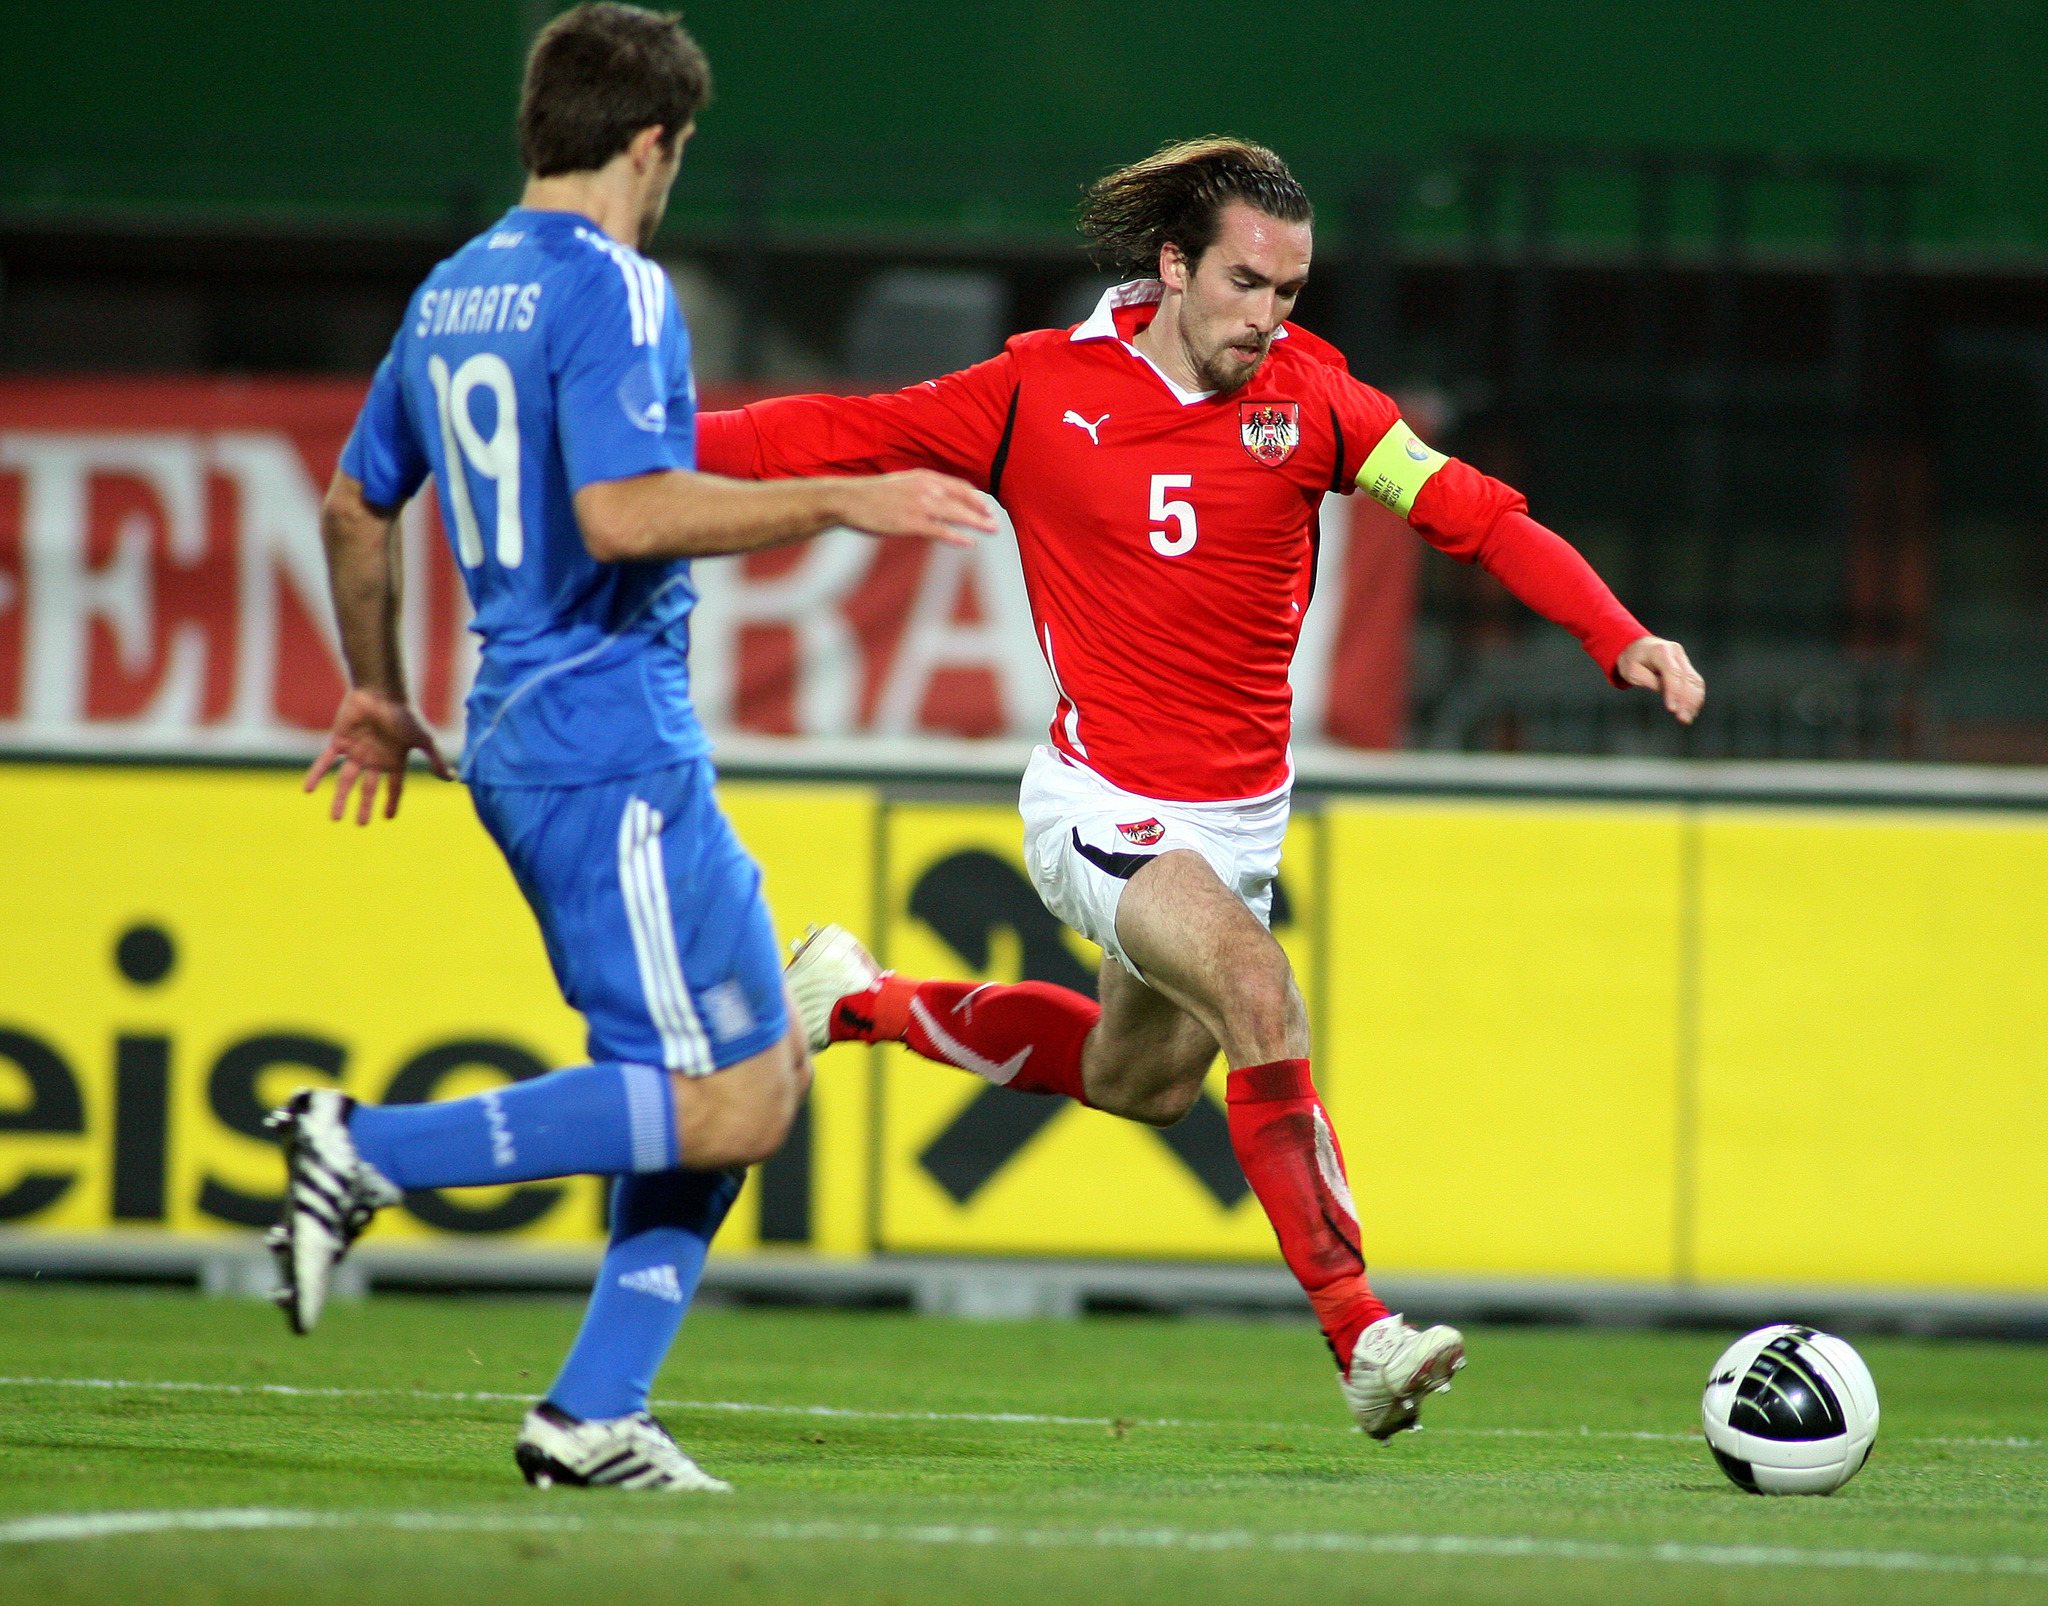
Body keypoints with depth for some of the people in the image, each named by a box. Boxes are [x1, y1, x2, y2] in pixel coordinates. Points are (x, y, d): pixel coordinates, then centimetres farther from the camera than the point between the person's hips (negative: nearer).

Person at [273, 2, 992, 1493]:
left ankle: (595, 1415, 5)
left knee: (767, 1067, 11)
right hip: (610, 745, -10)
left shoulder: (452, 293, 16)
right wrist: (845, 500, -18)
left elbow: (355, 507, 26)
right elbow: (622, 516, -24)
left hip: (526, 739, 10)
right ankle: (374, 1149, -12)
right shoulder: (611, 291, -12)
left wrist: (379, 695, 39)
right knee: (722, 1105, -11)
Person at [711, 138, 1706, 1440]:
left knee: (1146, 1081, 22)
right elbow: (843, 436, -1)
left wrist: (1619, 637, -19)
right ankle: (1361, 1333, -28)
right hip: (1103, 806, -5)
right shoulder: (1045, 391, -8)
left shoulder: (1307, 395, -3)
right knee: (1259, 993, -28)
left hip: (1239, 815, 6)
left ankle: (863, 1003, 45)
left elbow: (1474, 514, -6)